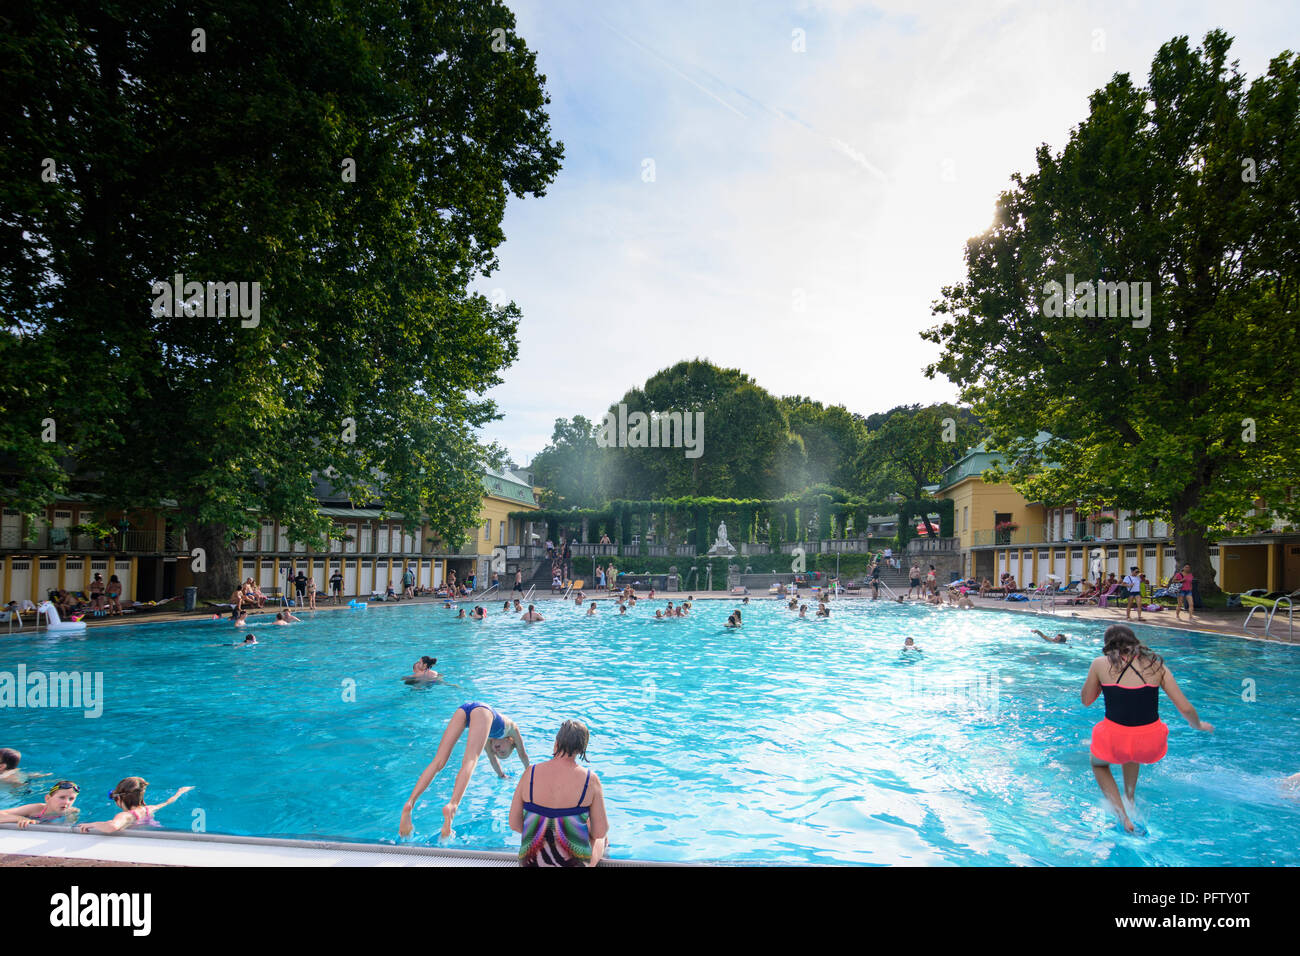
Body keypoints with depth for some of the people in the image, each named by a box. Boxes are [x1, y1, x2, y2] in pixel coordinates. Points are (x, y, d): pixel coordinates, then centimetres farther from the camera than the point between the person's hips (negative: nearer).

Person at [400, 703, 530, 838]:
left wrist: (502, 775, 74)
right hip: (482, 710, -5)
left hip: (462, 708, 5)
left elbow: (492, 756, 60)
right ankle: (452, 806, -48)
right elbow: (523, 754, 50)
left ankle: (410, 802, -27)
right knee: (470, 761, -22)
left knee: (438, 762, -6)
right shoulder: (512, 725, 39)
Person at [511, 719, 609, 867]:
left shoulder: (530, 774, -10)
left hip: (530, 861, 3)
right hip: (573, 862, -2)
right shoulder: (590, 780, -14)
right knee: (603, 838, 34)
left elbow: (514, 824, -4)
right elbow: (600, 832, -8)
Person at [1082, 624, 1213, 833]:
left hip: (1115, 740, -3)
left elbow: (1086, 700, 11)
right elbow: (1185, 708, 5)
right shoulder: (1156, 665, 4)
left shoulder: (1100, 664, -1)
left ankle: (1122, 815, 14)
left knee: (1098, 764, 32)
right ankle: (1130, 800, 48)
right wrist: (1198, 725, 26)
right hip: (1151, 743, 3)